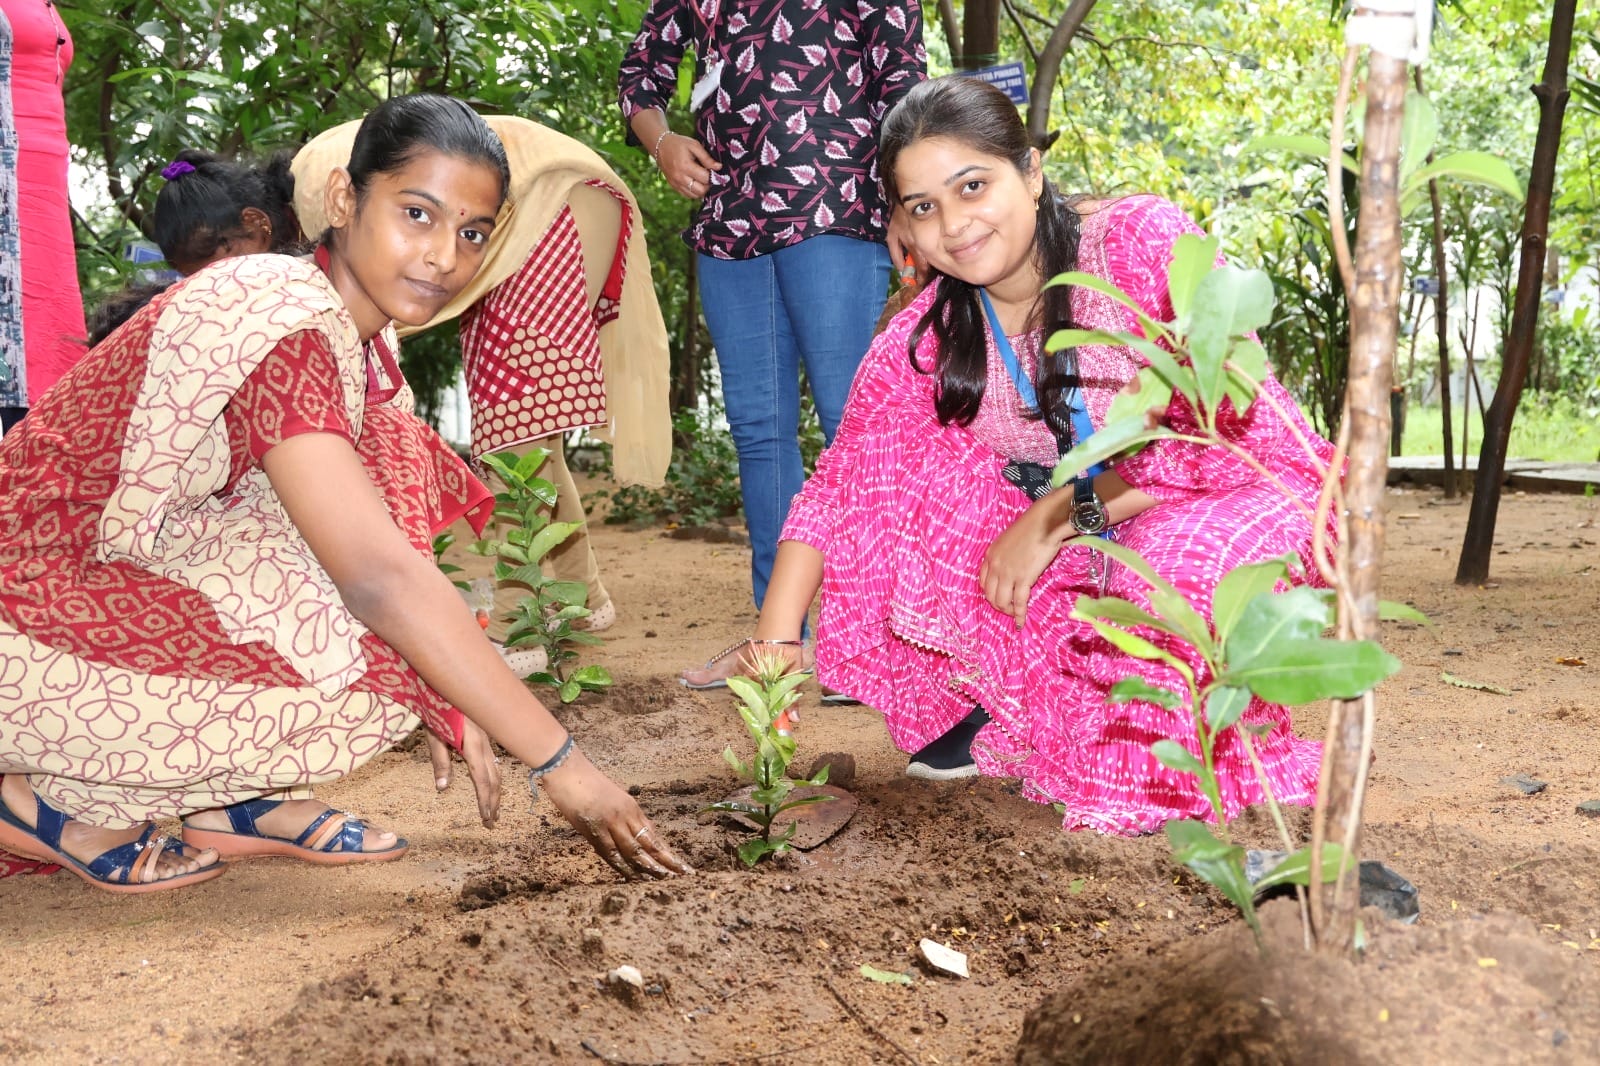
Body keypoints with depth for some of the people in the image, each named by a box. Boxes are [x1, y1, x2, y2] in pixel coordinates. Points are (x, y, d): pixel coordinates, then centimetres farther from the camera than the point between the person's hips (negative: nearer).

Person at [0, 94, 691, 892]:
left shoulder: (338, 325, 4)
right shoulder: (284, 322, -25)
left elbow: (376, 539, 11)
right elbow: (380, 580, -30)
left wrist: (450, 707, 2)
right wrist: (558, 762, -27)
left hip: (111, 574, 9)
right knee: (368, 682, -20)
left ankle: (236, 800, 5)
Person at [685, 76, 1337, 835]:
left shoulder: (1145, 242, -20)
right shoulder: (928, 336, -6)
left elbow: (1234, 428, -23)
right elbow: (838, 482, -9)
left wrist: (1060, 514, -23)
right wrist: (774, 640, -21)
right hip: (1082, 557, 5)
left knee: (1179, 556, -39)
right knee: (904, 470, -14)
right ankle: (1013, 715, -1)